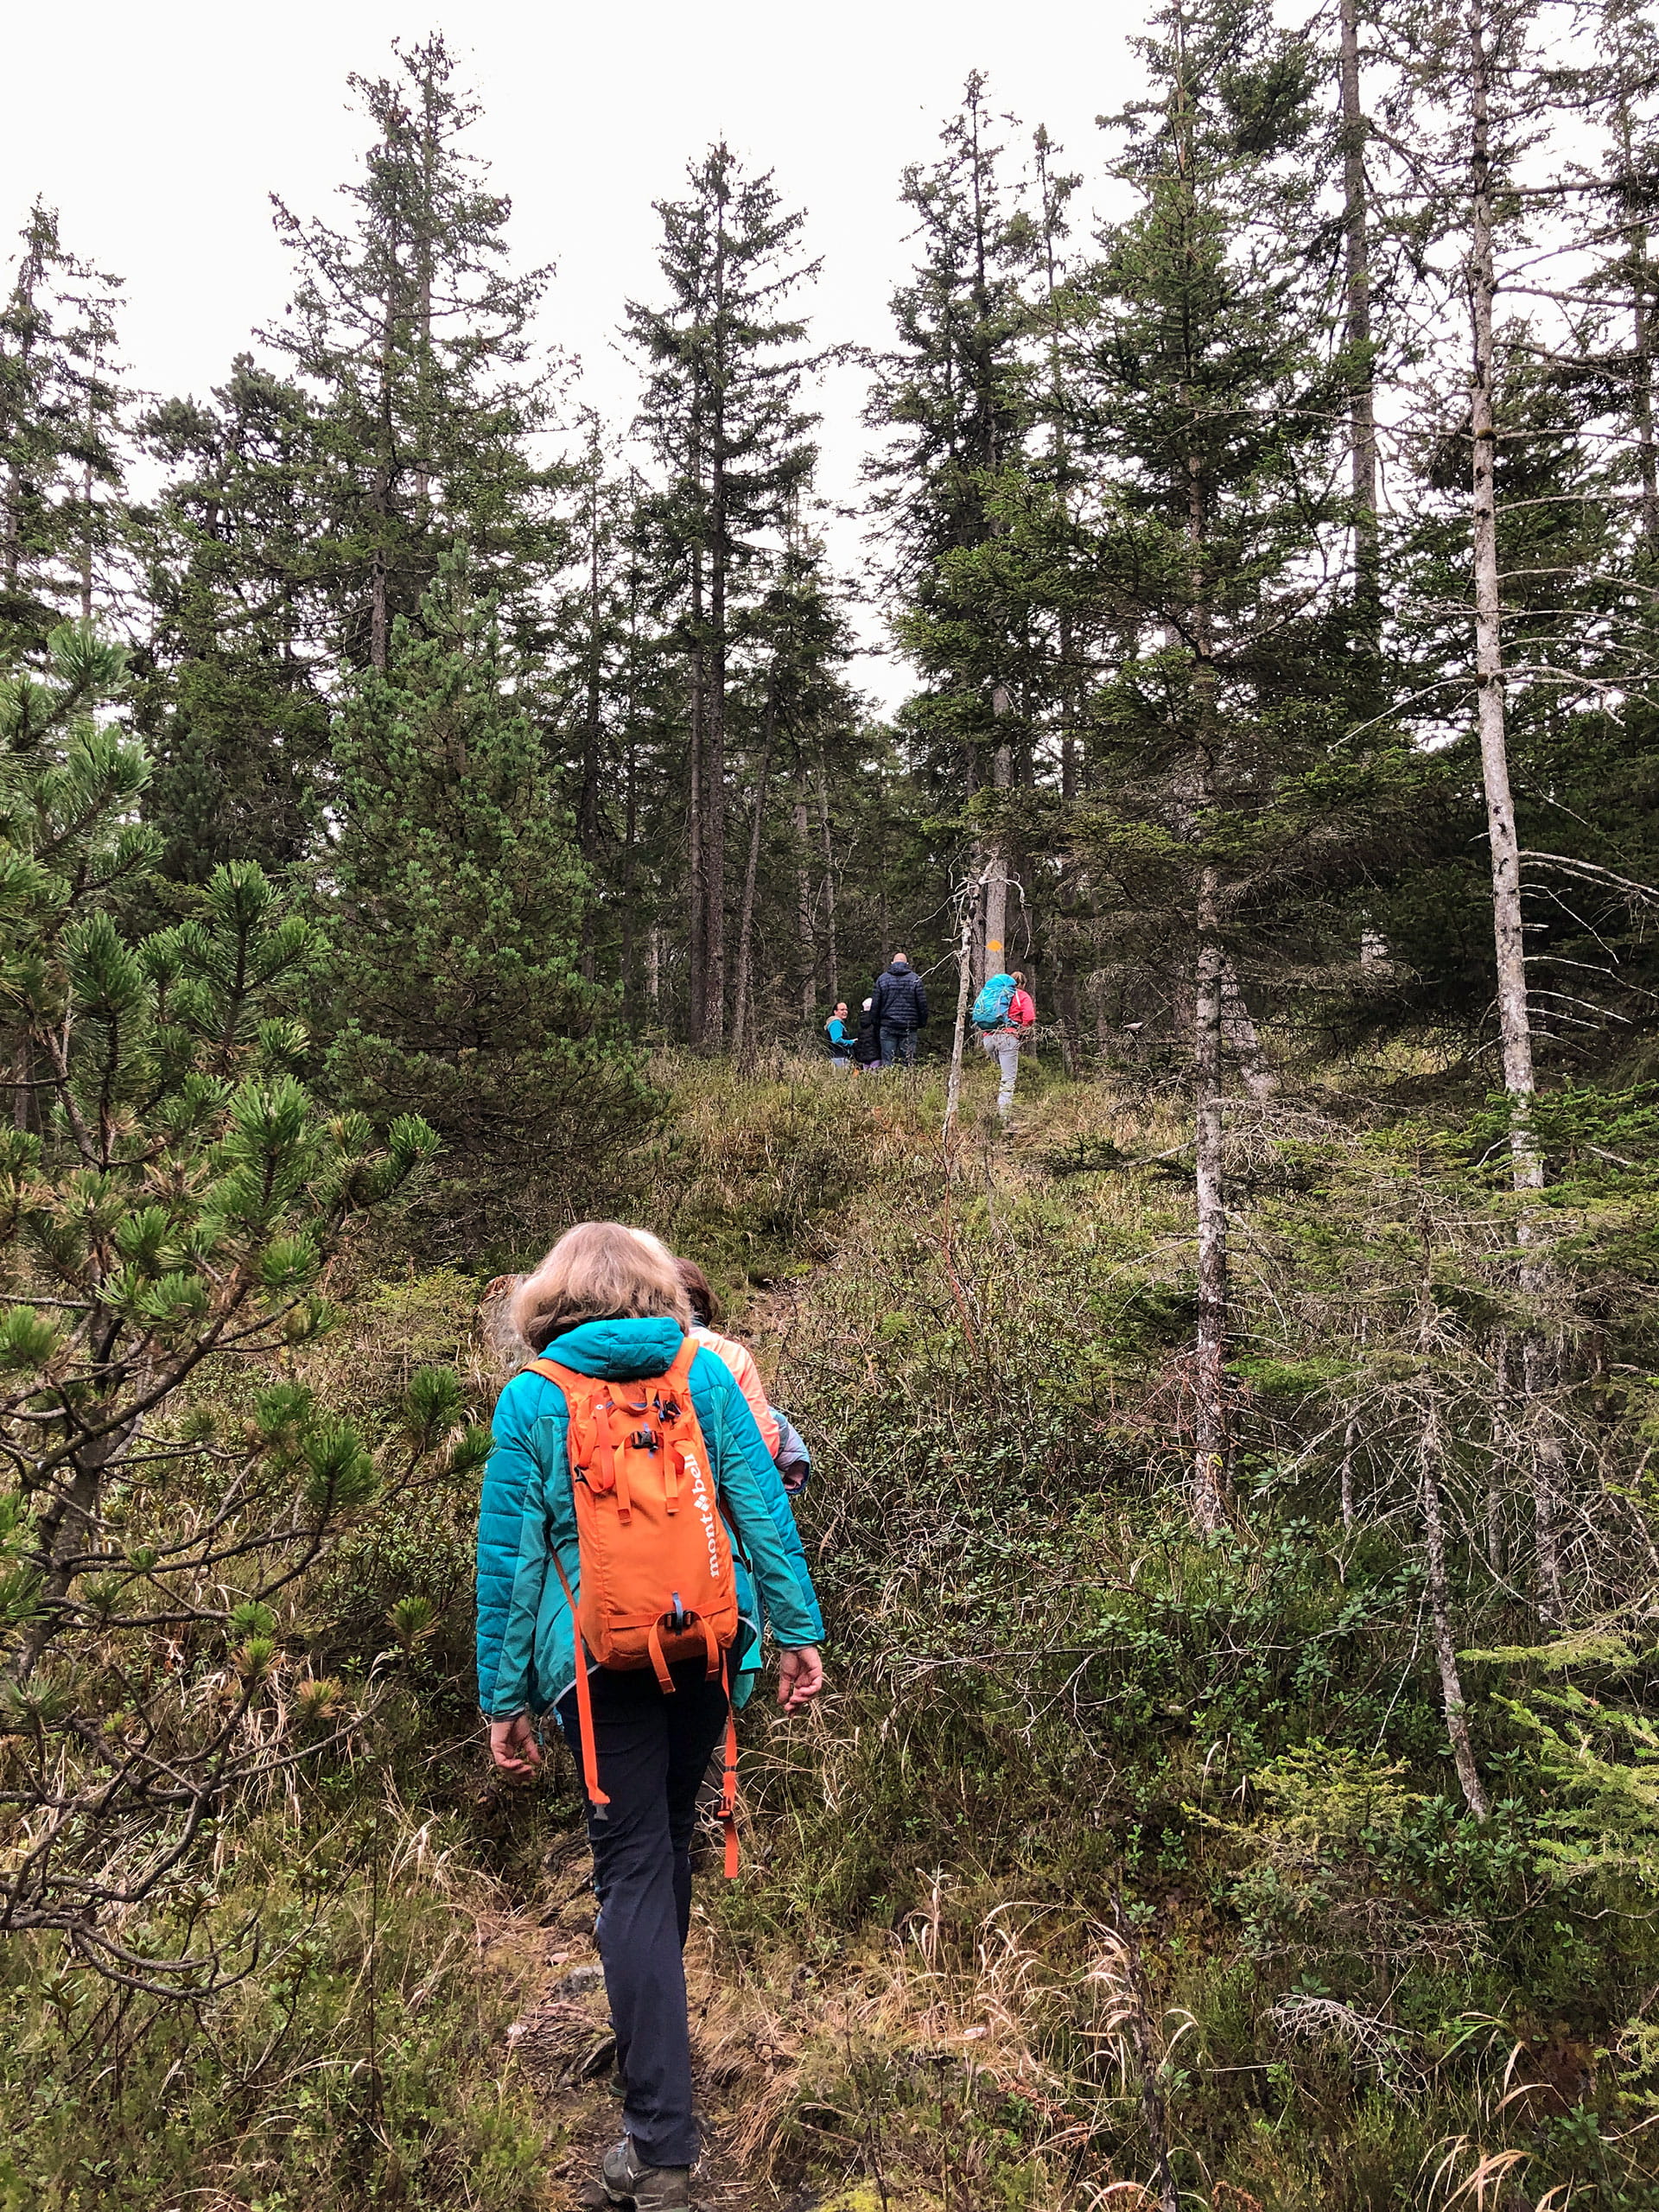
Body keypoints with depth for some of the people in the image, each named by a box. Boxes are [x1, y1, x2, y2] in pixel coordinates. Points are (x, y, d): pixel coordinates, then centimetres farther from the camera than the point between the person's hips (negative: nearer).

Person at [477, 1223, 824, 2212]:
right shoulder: (703, 1371, 1)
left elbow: (508, 1556, -4)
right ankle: (653, 2030, 44)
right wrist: (800, 1630, 2)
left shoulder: (531, 1399, -3)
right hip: (708, 1644, 3)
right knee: (671, 1835, 23)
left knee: (636, 1869, 3)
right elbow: (763, 1507, -2)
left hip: (598, 1658, -3)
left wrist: (504, 1699, 1)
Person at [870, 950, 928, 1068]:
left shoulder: (882, 979, 6)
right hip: (909, 1027, -1)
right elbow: (923, 1004, 1)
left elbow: (876, 1004, 7)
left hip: (887, 1027, 1)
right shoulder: (915, 979, 1)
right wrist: (922, 1022, 10)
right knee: (909, 1061, -1)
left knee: (887, 1061, 1)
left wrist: (877, 1023, 13)